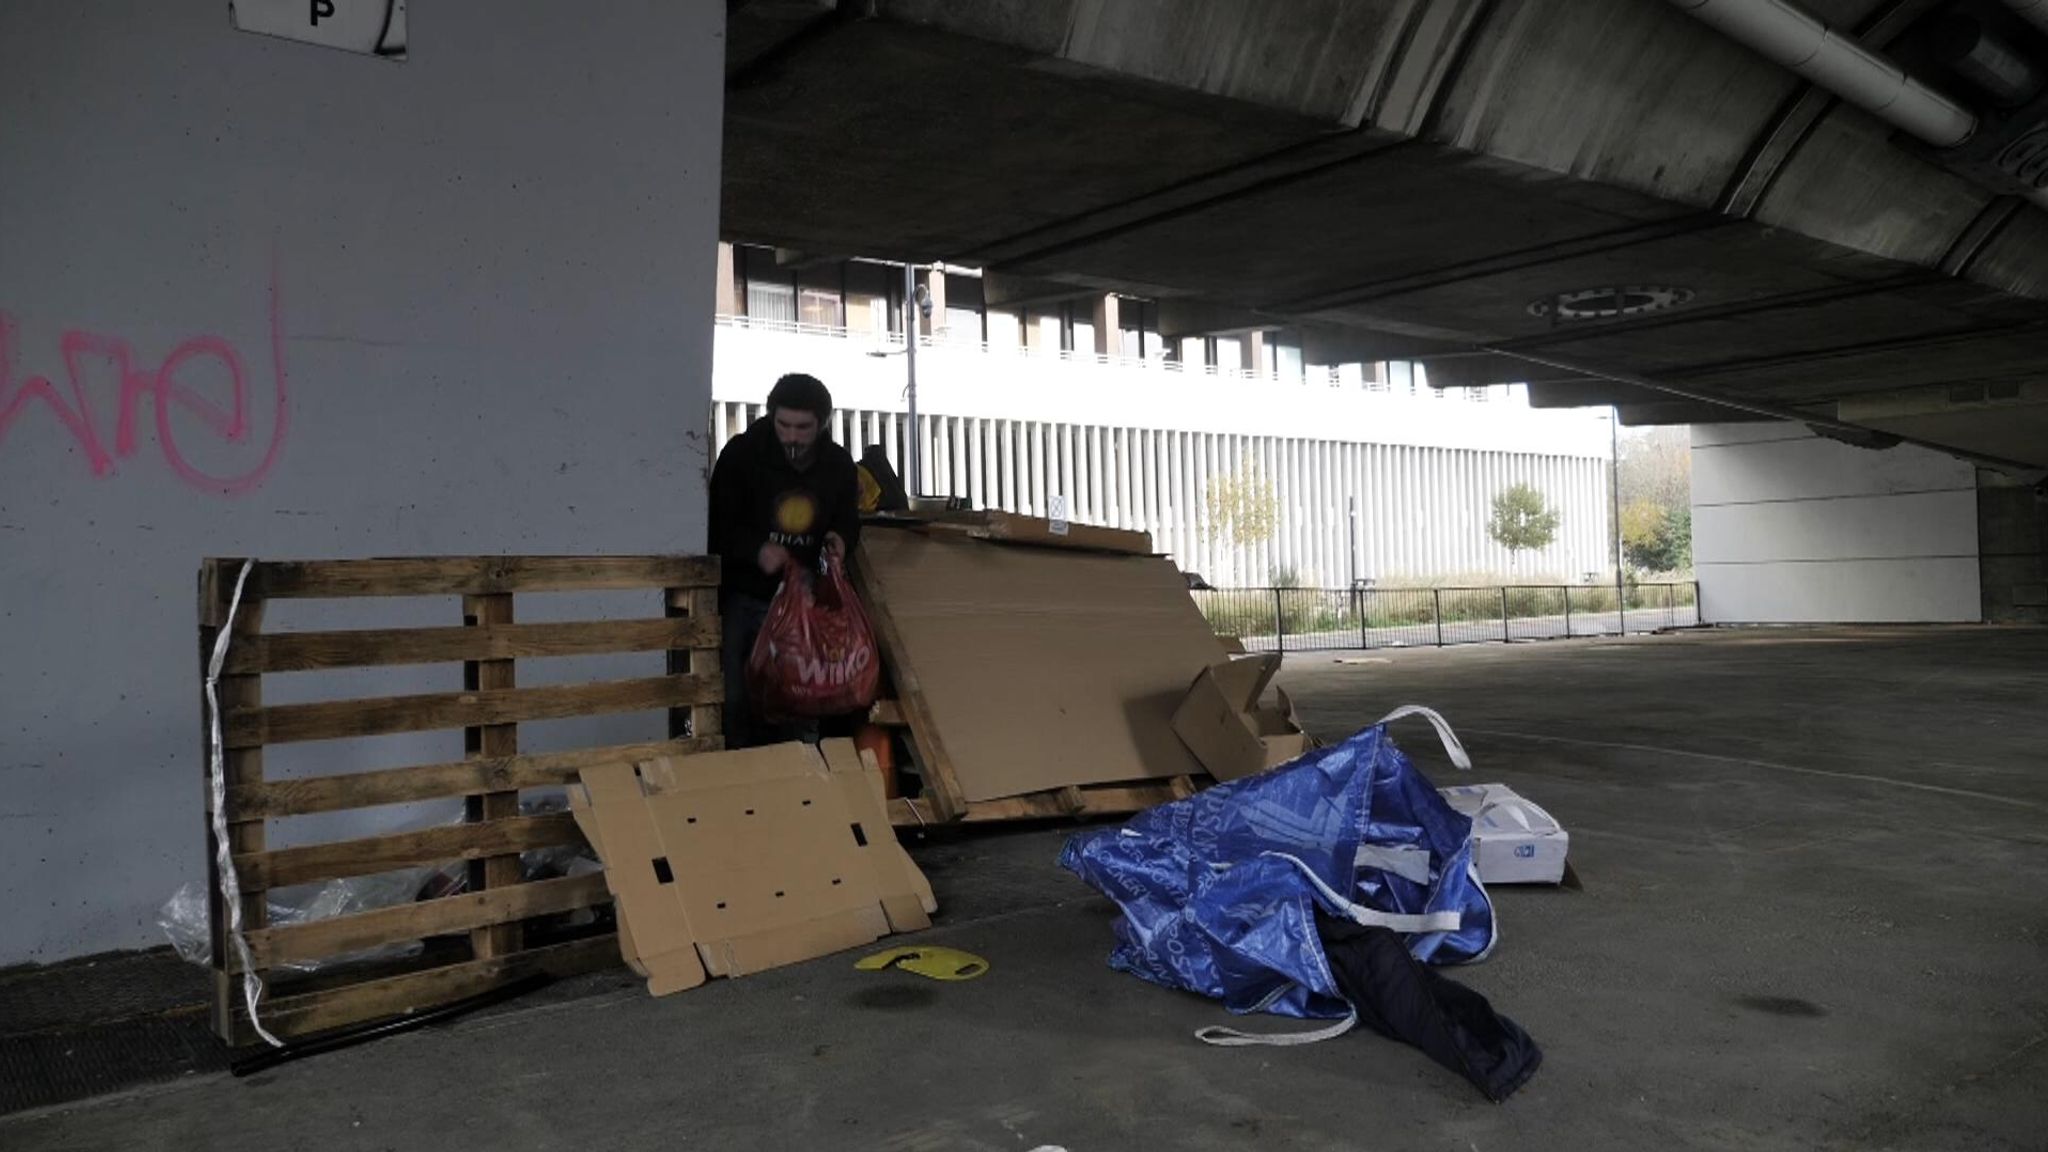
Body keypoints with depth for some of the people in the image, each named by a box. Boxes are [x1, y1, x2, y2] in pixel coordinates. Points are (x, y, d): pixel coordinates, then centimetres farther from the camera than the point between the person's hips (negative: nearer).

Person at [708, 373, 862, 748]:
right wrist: (756, 549, -26)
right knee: (734, 700, -3)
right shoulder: (741, 453, -9)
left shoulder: (839, 463, 2)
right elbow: (717, 523, -8)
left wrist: (841, 539, -9)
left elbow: (849, 519, 15)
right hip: (743, 595, -2)